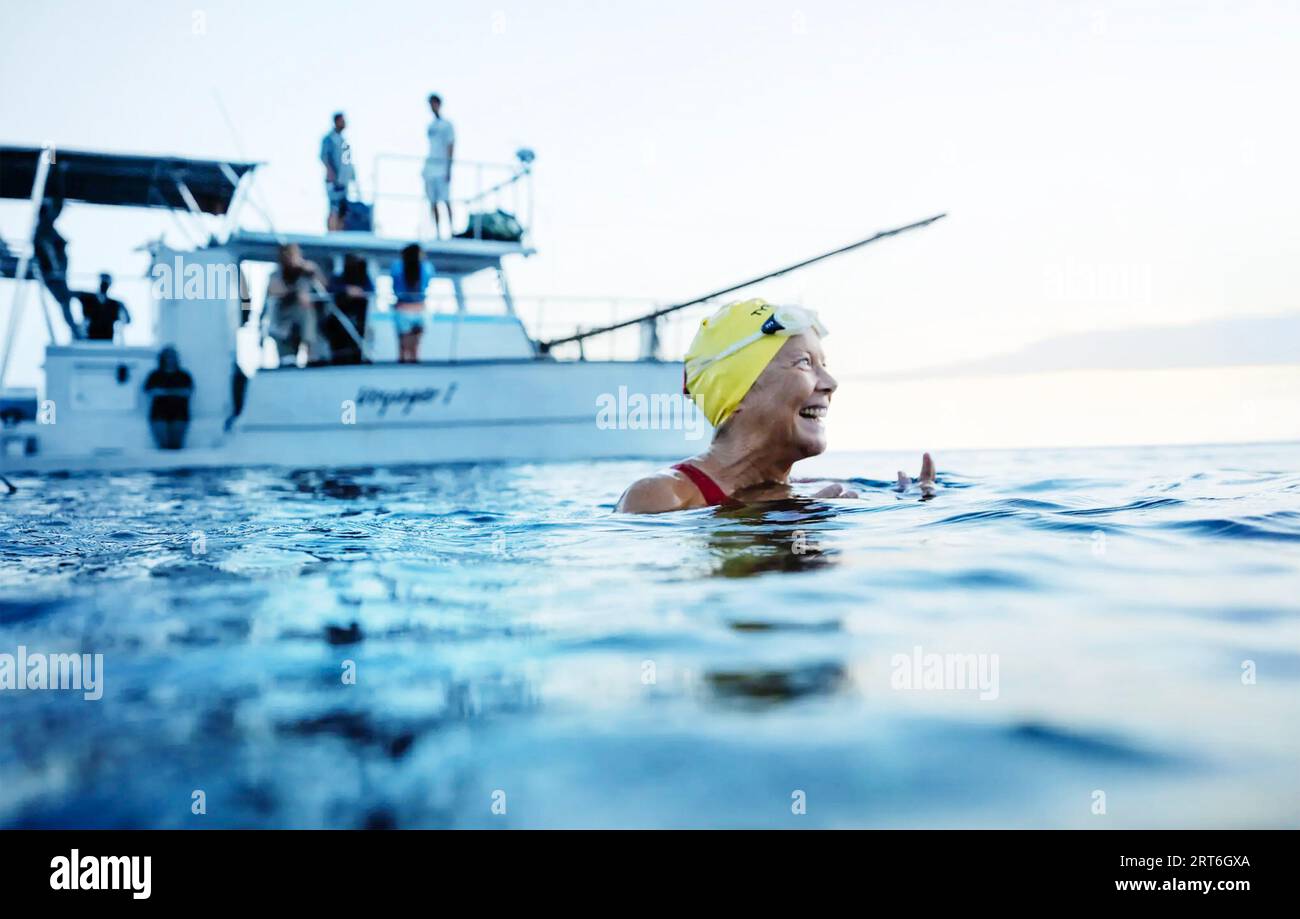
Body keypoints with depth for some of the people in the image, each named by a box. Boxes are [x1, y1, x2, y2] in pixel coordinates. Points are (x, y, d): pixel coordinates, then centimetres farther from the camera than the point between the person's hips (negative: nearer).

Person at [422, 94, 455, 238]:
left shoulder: (447, 125, -1)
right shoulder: (430, 125, 17)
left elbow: (451, 147, -6)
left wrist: (448, 169, -13)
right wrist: (425, 168, 18)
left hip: (442, 168, -6)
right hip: (430, 167, 6)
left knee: (446, 200, -12)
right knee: (432, 201, 3)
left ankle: (450, 228, -8)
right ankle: (437, 232, 5)